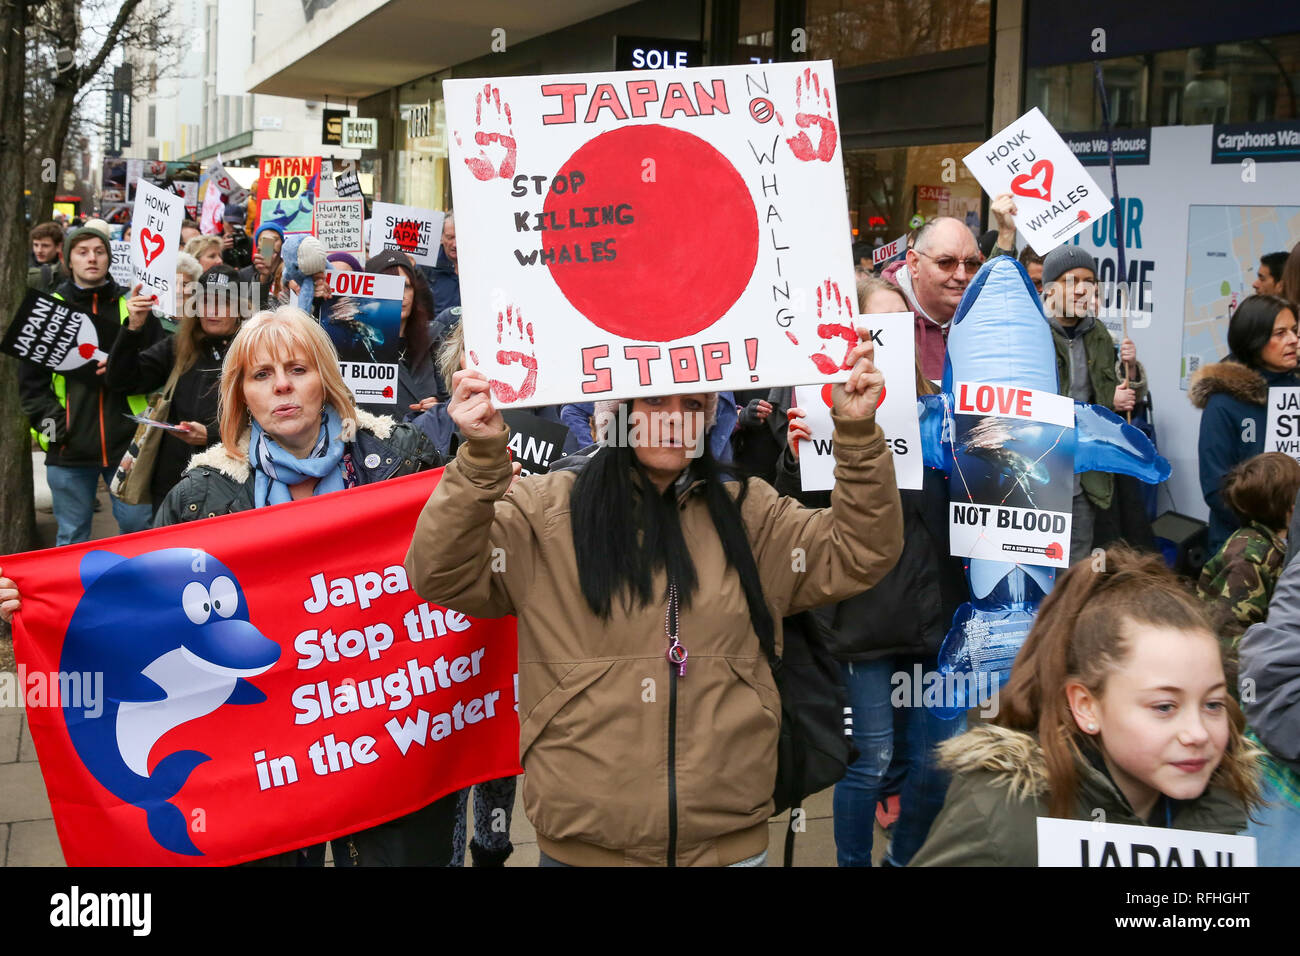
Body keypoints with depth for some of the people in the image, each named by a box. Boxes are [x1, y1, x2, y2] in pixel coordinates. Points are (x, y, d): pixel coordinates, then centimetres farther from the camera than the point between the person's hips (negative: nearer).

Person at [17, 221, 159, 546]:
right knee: (72, 538, 8)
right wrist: (51, 424, -6)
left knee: (138, 526, 3)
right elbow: (30, 380, 5)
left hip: (126, 443, 0)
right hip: (69, 446, 0)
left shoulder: (133, 306, 6)